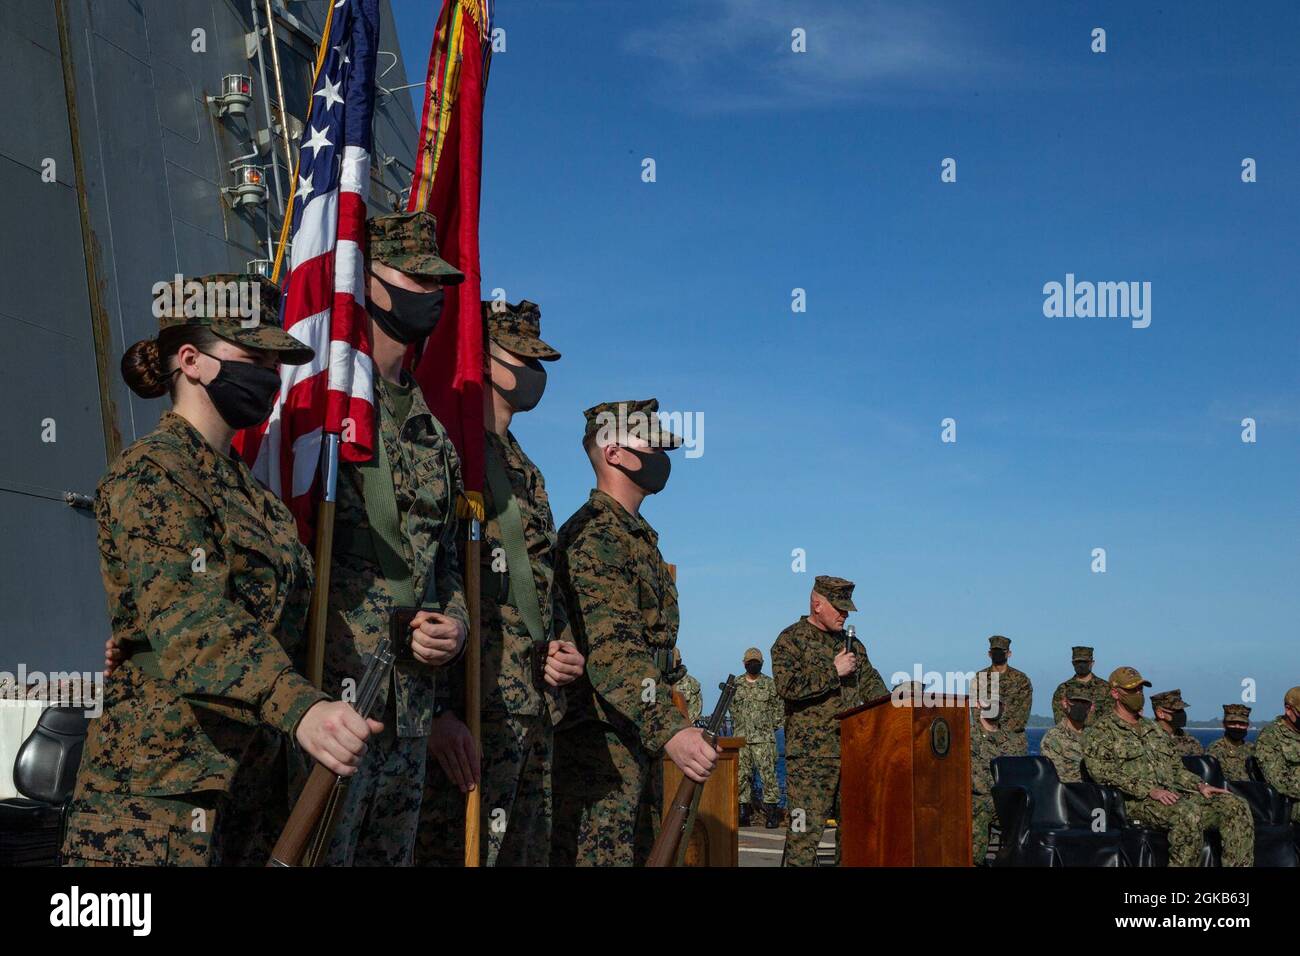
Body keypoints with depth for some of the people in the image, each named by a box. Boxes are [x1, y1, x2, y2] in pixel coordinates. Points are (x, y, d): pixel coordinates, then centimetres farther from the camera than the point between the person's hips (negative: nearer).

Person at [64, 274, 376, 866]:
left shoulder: (250, 488, 17)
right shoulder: (149, 475, -12)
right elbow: (189, 616, -28)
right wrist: (299, 707, -44)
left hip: (254, 791, 9)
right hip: (159, 800, -8)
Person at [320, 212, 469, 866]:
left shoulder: (430, 426, 19)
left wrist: (456, 624, 5)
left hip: (410, 699, 8)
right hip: (330, 688, -8)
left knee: (390, 854, 14)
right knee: (319, 851, -7)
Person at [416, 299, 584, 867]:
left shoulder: (525, 473, 22)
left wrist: (564, 648, 10)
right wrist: (436, 709, -22)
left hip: (535, 714, 9)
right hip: (466, 720, -9)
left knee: (528, 855, 12)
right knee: (457, 853, -10)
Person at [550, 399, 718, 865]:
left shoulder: (639, 535, 20)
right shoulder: (594, 534, -13)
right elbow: (611, 648, -25)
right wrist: (669, 729, -35)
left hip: (638, 737, 10)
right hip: (599, 740, -10)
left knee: (641, 854, 12)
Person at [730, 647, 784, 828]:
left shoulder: (770, 684, 4)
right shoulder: (736, 684, 12)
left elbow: (779, 709, 6)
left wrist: (771, 727, 1)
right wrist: (736, 728, 11)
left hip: (763, 739, -3)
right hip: (741, 738, 3)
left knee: (768, 774, -7)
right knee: (742, 775, 4)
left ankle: (771, 812, -5)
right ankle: (743, 811, 9)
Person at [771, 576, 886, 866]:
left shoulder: (851, 643, 18)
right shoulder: (791, 640, -4)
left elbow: (871, 682, 23)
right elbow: (787, 686, -18)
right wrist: (833, 672, -14)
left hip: (852, 751, 7)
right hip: (810, 754, -7)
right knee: (805, 827, -9)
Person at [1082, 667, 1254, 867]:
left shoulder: (1154, 730, 29)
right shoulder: (1100, 732, 4)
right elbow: (1102, 771, -11)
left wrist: (1199, 785, 7)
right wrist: (1149, 790, -20)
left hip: (1175, 794, 7)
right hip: (1138, 801, -7)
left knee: (1237, 807, -11)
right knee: (1188, 812, -38)